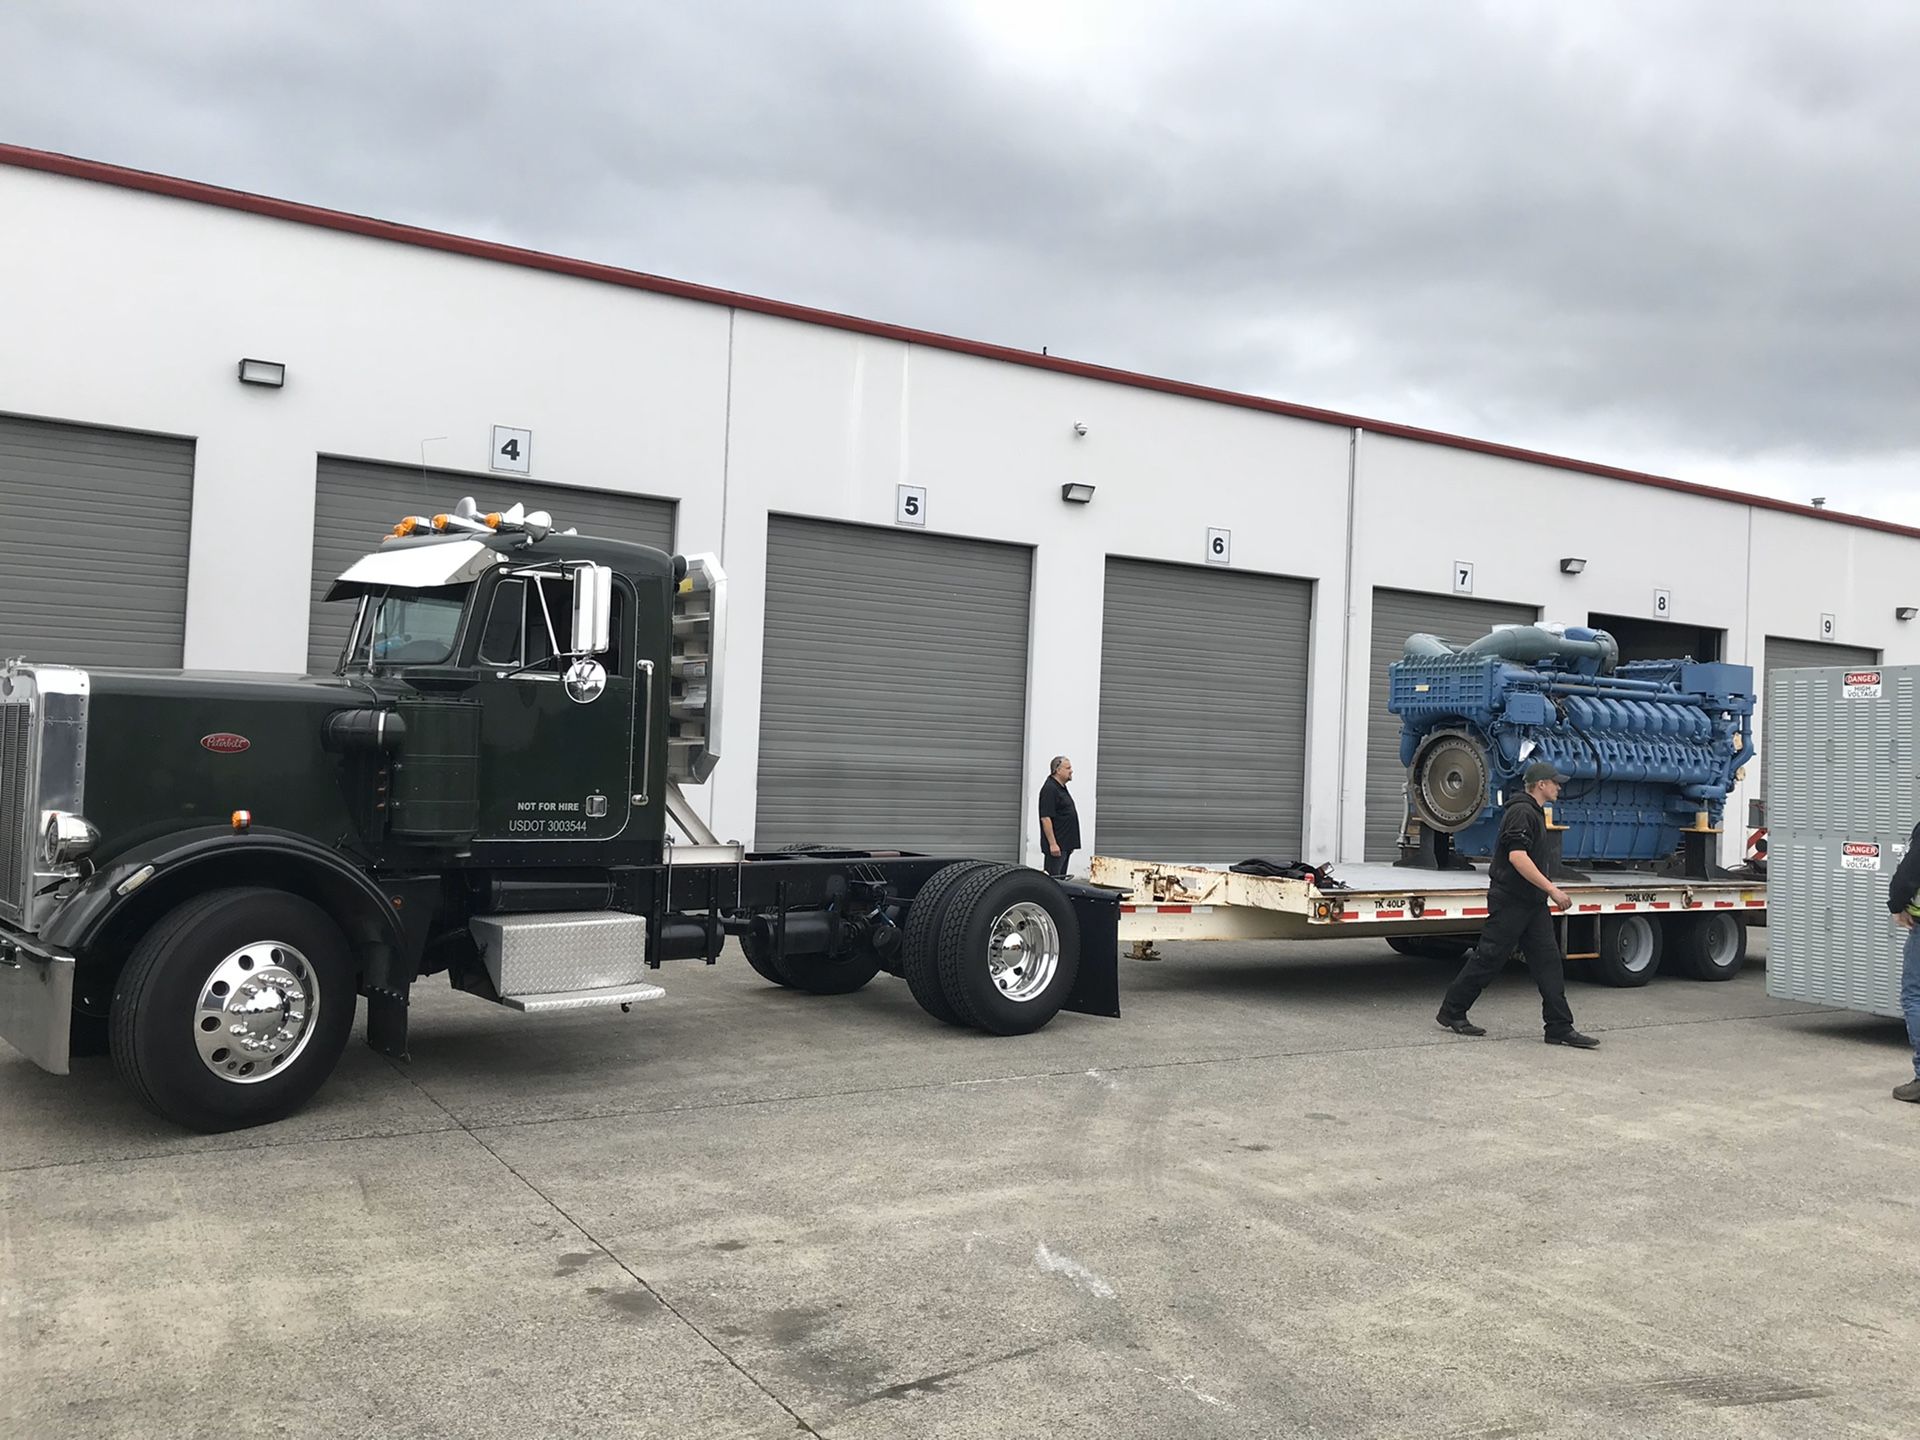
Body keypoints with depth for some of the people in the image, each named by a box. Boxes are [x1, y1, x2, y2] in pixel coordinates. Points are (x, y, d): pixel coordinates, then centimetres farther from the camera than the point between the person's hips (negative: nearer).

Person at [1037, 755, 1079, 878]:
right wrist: (1052, 844, -24)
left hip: (1065, 845, 10)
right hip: (1056, 846, -10)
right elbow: (1045, 818, -20)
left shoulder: (1062, 788, 17)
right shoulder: (1050, 789, -15)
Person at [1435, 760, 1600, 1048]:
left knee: (1549, 961, 3)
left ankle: (1560, 1028, 2)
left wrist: (1549, 891, 27)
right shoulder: (1522, 813, -15)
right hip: (1510, 901, -10)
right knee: (1488, 959, -2)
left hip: (1532, 903, 10)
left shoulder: (1535, 812, 18)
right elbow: (1517, 857, -25)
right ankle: (1451, 1012, 10)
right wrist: (1552, 889, -23)